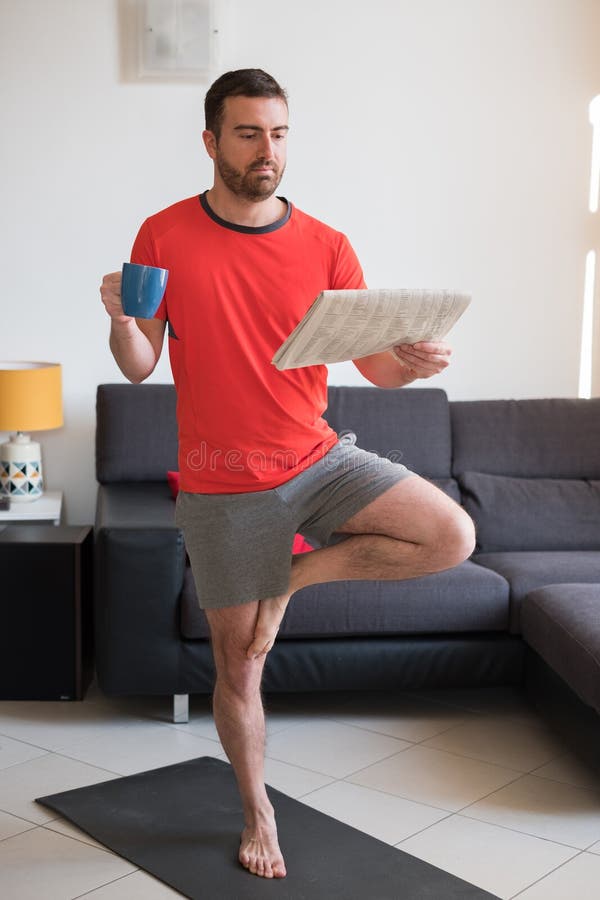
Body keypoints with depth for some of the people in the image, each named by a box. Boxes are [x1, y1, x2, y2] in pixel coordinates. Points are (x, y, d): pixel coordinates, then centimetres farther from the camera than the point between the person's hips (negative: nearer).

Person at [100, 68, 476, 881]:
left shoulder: (325, 248, -1)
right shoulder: (164, 237, -5)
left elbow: (376, 365, -3)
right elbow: (140, 367, -3)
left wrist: (415, 362, -26)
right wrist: (122, 319, -25)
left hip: (317, 461, 2)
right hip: (222, 486, -2)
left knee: (452, 536, -18)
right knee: (238, 665, 7)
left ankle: (293, 575, 4)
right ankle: (257, 809, 33)